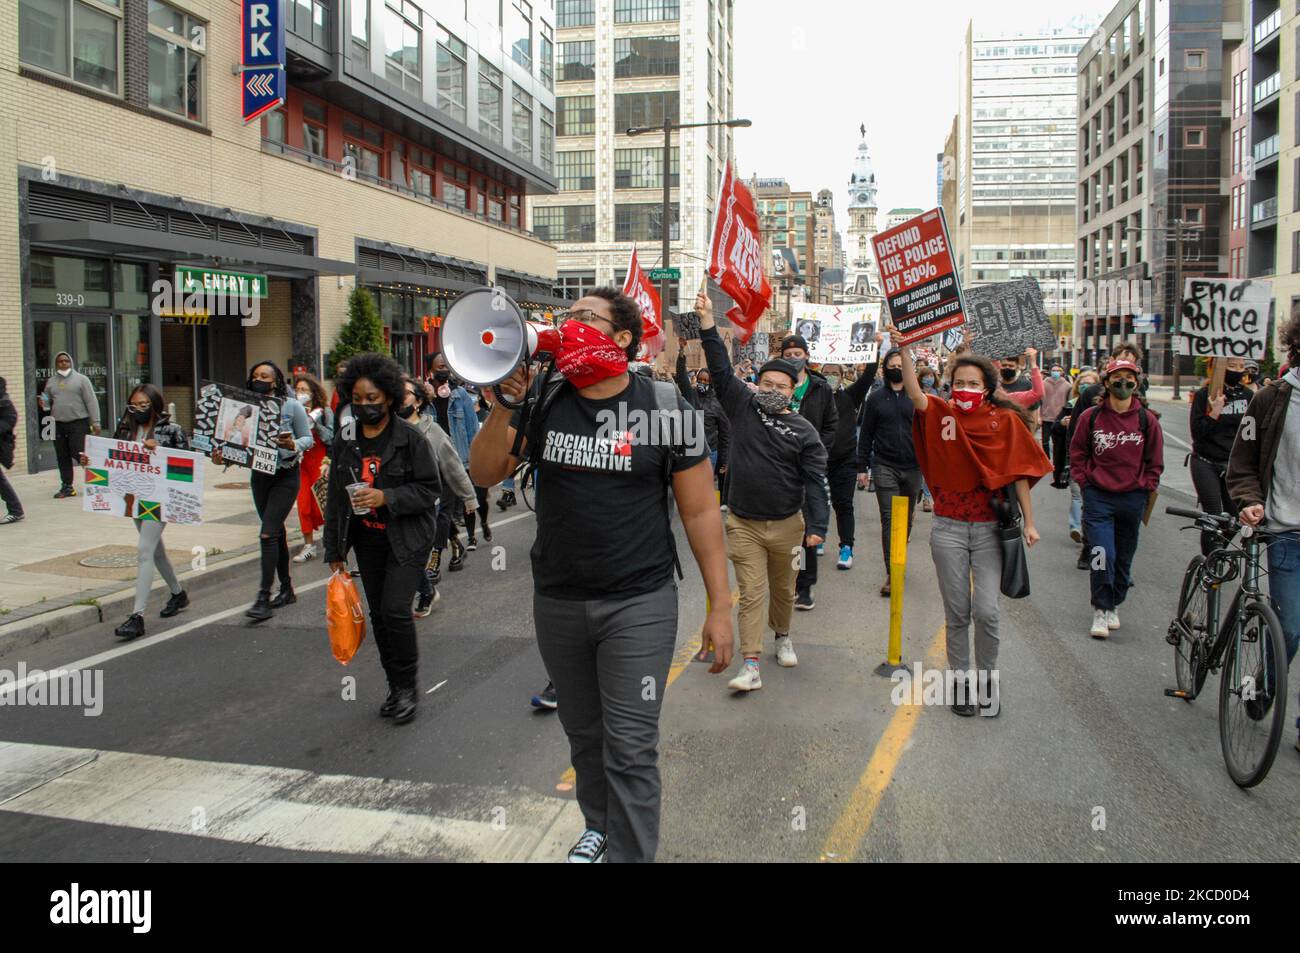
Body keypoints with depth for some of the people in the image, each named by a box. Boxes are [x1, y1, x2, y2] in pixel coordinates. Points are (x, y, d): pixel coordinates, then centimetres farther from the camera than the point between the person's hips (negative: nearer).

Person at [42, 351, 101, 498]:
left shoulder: (81, 379, 2)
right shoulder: (51, 382, 15)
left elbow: (91, 401, -3)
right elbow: (48, 402, 24)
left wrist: (95, 422, -10)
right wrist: (44, 403, -1)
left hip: (79, 423, -5)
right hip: (59, 425, 5)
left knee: (79, 454, -12)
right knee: (62, 457, 6)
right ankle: (67, 486, 14)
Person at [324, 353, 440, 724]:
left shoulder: (410, 438, -11)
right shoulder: (345, 440, 6)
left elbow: (430, 489, -10)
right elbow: (335, 497, 10)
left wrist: (386, 497, -23)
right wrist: (335, 550, 10)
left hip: (407, 539, -6)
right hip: (367, 541, 6)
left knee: (395, 609, -14)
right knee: (378, 614, 10)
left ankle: (407, 687, 5)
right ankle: (395, 687, 24)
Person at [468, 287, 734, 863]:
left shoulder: (664, 406, -9)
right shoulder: (543, 400, 0)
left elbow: (700, 510, -6)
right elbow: (484, 475, -1)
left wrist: (720, 606, -8)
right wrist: (504, 407, -17)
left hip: (639, 605, -4)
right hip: (557, 601, 4)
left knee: (630, 748, -1)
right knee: (583, 735, 20)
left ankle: (630, 853, 17)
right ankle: (599, 826, 43)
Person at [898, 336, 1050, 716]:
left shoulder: (1005, 420, -1)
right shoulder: (942, 414, 1)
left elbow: (1019, 473, 1)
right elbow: (915, 394, -18)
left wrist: (1029, 522, -1)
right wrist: (904, 351, -30)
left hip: (990, 528, -1)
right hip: (948, 528, 1)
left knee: (986, 611, -7)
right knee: (957, 612, 8)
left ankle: (987, 680, 16)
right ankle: (960, 681, 23)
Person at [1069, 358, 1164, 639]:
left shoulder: (1147, 420, 1)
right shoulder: (1091, 417, -2)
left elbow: (1155, 461, 10)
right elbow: (1077, 453, 8)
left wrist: (1145, 487, 2)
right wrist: (1085, 482, 1)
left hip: (1132, 498, 2)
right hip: (1098, 497, -2)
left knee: (1124, 558, 12)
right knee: (1102, 556, -11)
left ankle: (1114, 605, 30)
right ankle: (1100, 610, 3)